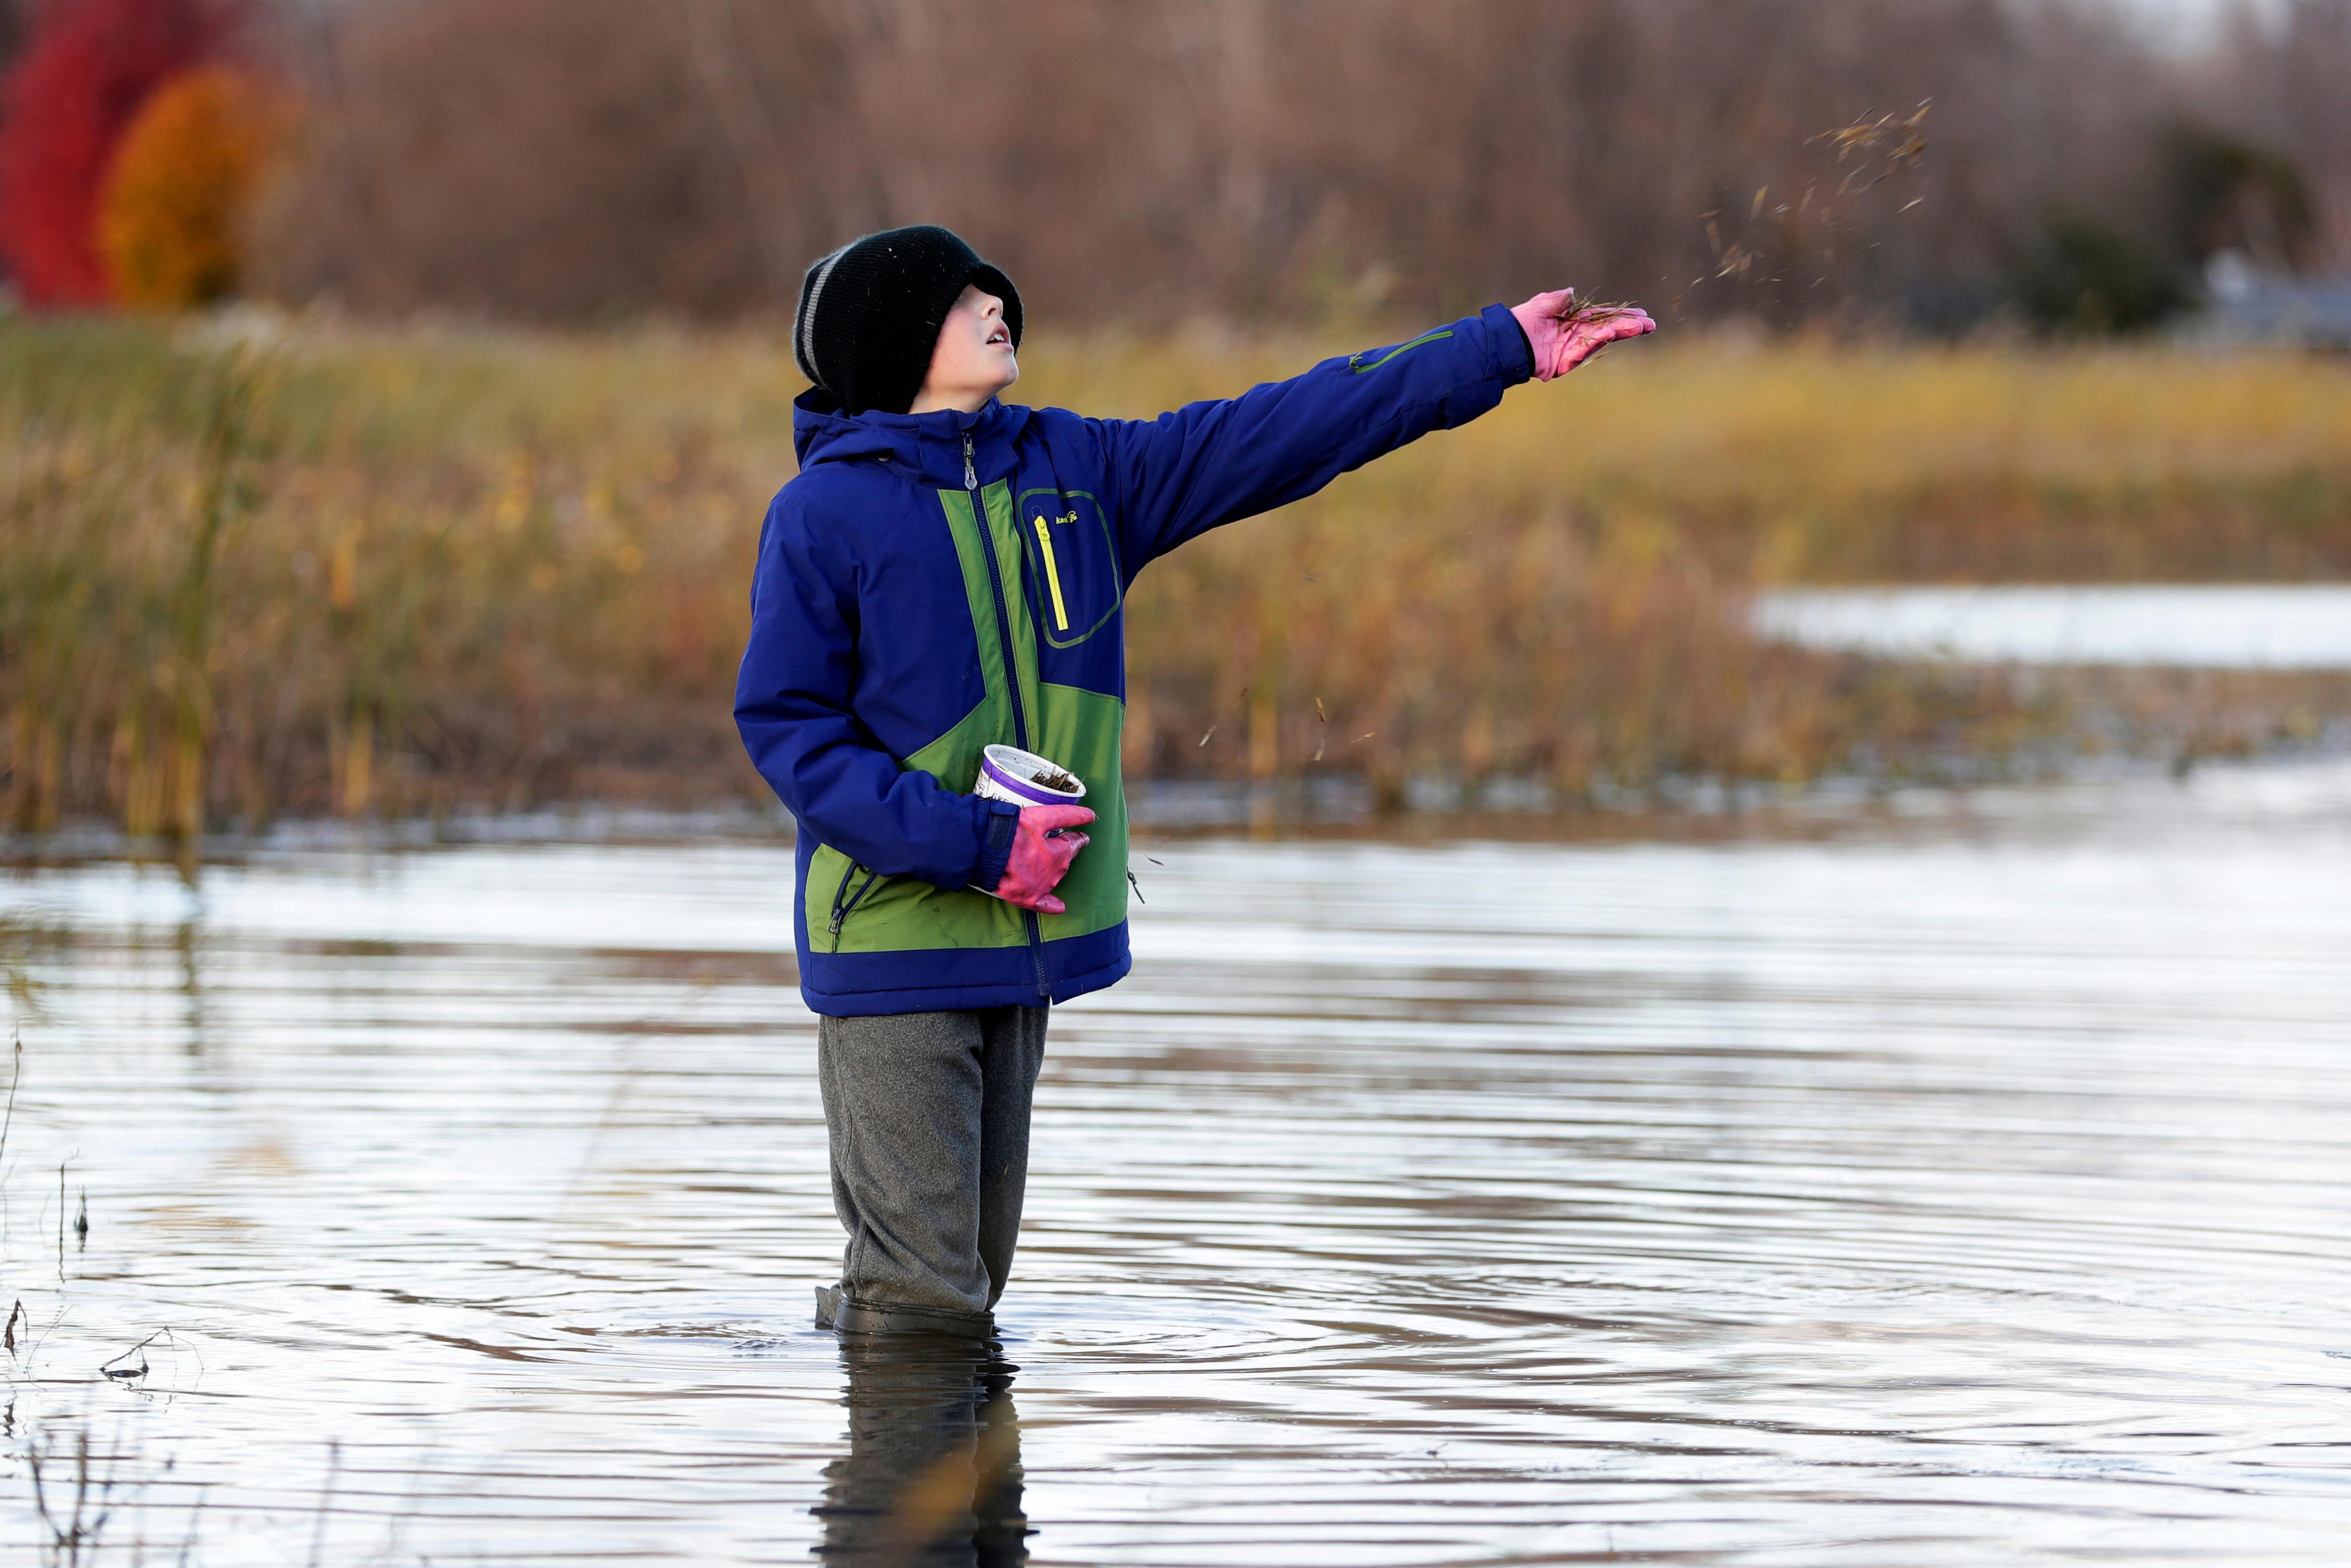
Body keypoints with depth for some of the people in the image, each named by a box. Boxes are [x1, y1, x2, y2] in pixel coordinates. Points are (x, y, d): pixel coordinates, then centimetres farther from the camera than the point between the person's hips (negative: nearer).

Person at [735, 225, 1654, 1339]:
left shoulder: (1073, 468, 11)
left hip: (1024, 934, 6)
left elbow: (1280, 432, 10)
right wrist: (971, 842, -18)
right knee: (922, 1297, -8)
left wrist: (1500, 349, 8)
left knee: (970, 1278, 10)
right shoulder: (823, 513, -6)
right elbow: (785, 725, -9)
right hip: (892, 940, -6)